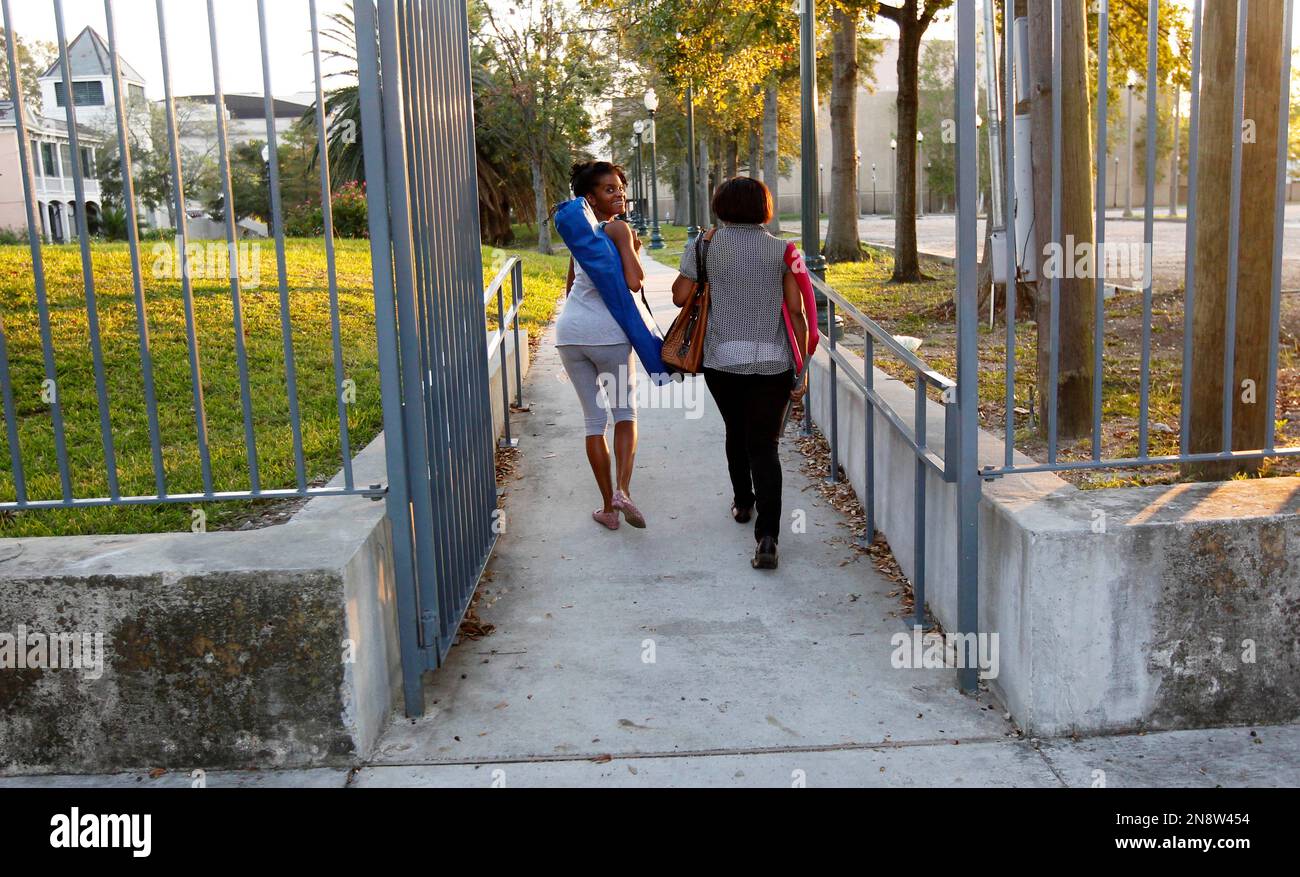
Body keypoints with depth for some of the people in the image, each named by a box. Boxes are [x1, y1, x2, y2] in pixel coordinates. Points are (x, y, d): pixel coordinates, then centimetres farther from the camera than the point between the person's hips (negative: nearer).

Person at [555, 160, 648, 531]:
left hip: (570, 330, 6)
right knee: (625, 413, 10)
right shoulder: (619, 229, -8)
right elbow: (634, 281, -17)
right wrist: (636, 250, 1)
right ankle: (622, 490, -9)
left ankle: (609, 507, 13)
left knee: (594, 418, 10)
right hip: (607, 332, -6)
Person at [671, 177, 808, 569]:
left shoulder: (705, 245, 2)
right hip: (773, 362, 0)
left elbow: (680, 296, -2)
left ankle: (742, 503, 42)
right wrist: (802, 369, 2)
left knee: (736, 431, 24)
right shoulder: (782, 250, 4)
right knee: (764, 445, 1)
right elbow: (796, 311, -1)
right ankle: (767, 535, -13)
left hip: (722, 360, 1)